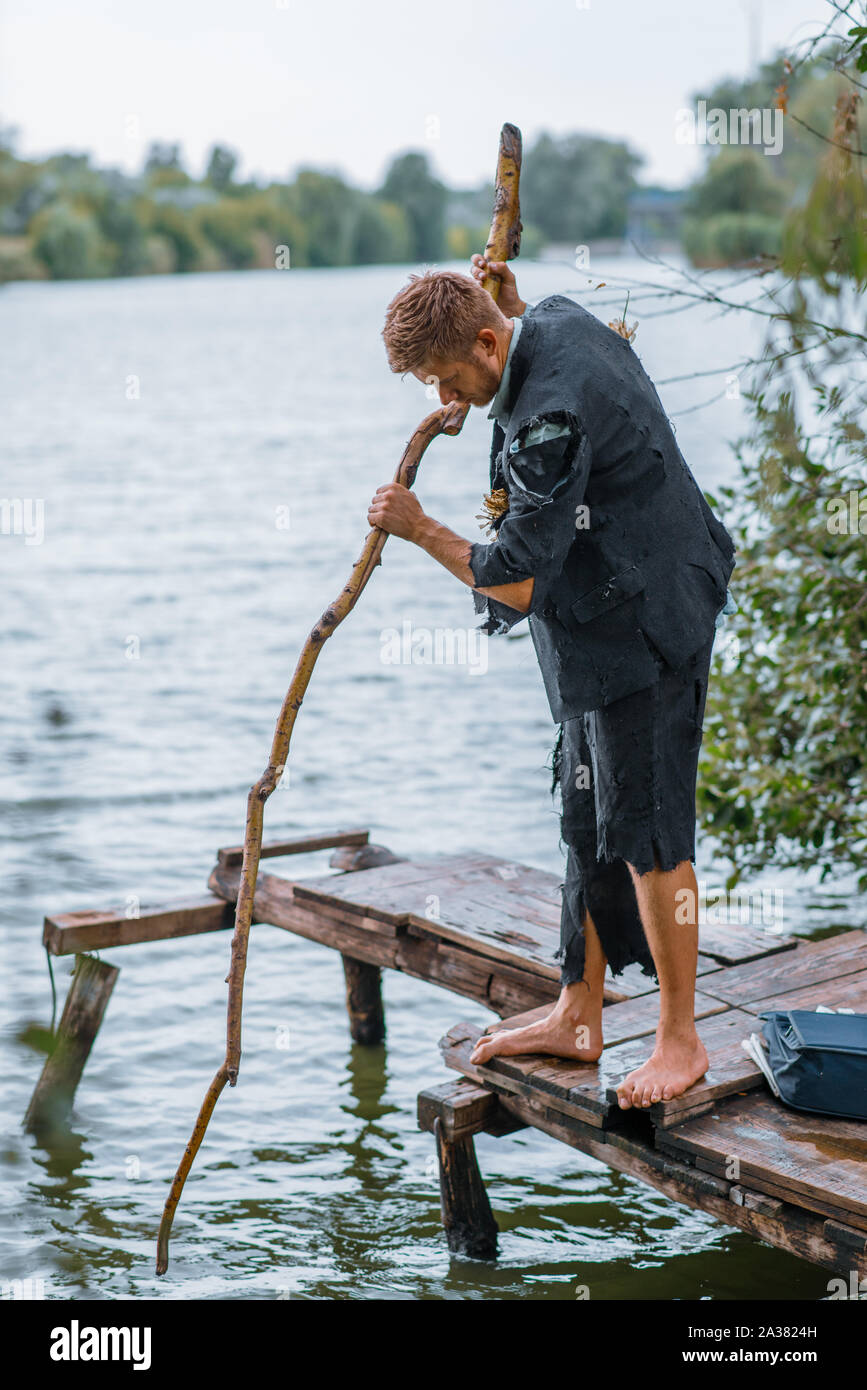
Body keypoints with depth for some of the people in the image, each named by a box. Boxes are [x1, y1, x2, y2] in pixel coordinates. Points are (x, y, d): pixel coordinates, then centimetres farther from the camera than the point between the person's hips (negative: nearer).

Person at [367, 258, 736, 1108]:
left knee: (644, 829, -4)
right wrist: (505, 296, 16)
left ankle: (680, 1041, 9)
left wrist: (419, 530, -10)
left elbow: (518, 583, -23)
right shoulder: (556, 320, 2)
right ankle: (576, 1018, 23)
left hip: (638, 632, -10)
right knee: (588, 823, 14)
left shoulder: (550, 419, -27)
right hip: (603, 631, 11)